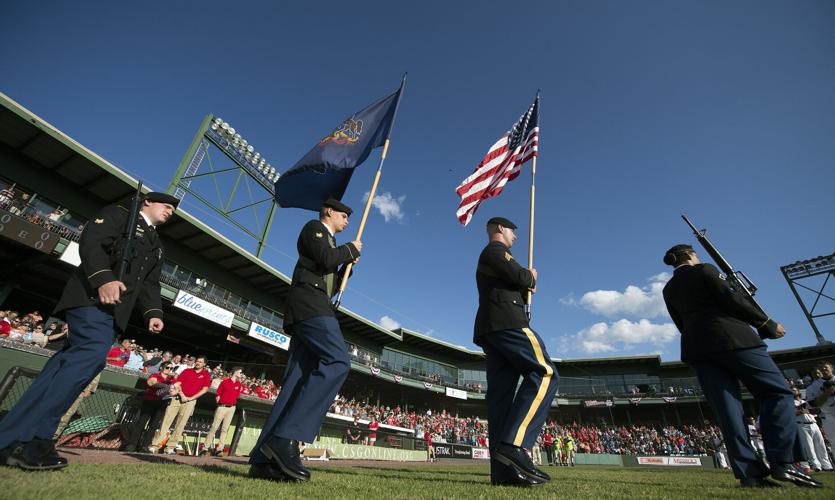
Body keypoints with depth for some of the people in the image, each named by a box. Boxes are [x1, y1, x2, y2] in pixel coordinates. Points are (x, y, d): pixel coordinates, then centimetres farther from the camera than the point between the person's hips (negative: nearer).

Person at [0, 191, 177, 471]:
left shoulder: (156, 247, 27)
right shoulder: (118, 214, 8)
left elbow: (150, 284, 18)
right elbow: (91, 242, -9)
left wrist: (153, 312, 1)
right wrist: (104, 278, -26)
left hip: (114, 309, 8)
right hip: (92, 296, -8)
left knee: (68, 360, 3)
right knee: (92, 354, -24)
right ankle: (27, 438, -20)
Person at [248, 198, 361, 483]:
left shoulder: (328, 242, 33)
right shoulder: (314, 227, 8)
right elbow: (326, 259, -12)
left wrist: (348, 264, 21)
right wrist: (351, 249, 5)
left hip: (312, 309, 10)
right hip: (309, 303, -10)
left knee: (298, 382, -2)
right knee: (338, 362, -24)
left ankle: (264, 459, -4)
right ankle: (284, 438, -27)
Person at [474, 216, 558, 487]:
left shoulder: (487, 257, 33)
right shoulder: (495, 249, 3)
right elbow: (520, 277, -9)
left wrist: (524, 286, 19)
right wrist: (531, 275, 11)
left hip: (489, 327, 10)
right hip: (506, 320, -10)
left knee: (501, 392, -1)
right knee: (544, 373, -15)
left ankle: (502, 471, -5)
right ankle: (514, 444, -26)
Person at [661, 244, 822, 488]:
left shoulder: (668, 289, 18)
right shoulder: (704, 269, 2)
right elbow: (731, 299, -5)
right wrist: (767, 323, 3)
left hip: (695, 347, 5)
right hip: (730, 337, -5)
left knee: (727, 408, 2)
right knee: (778, 392, 4)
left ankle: (749, 473, -1)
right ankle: (781, 462, -5)